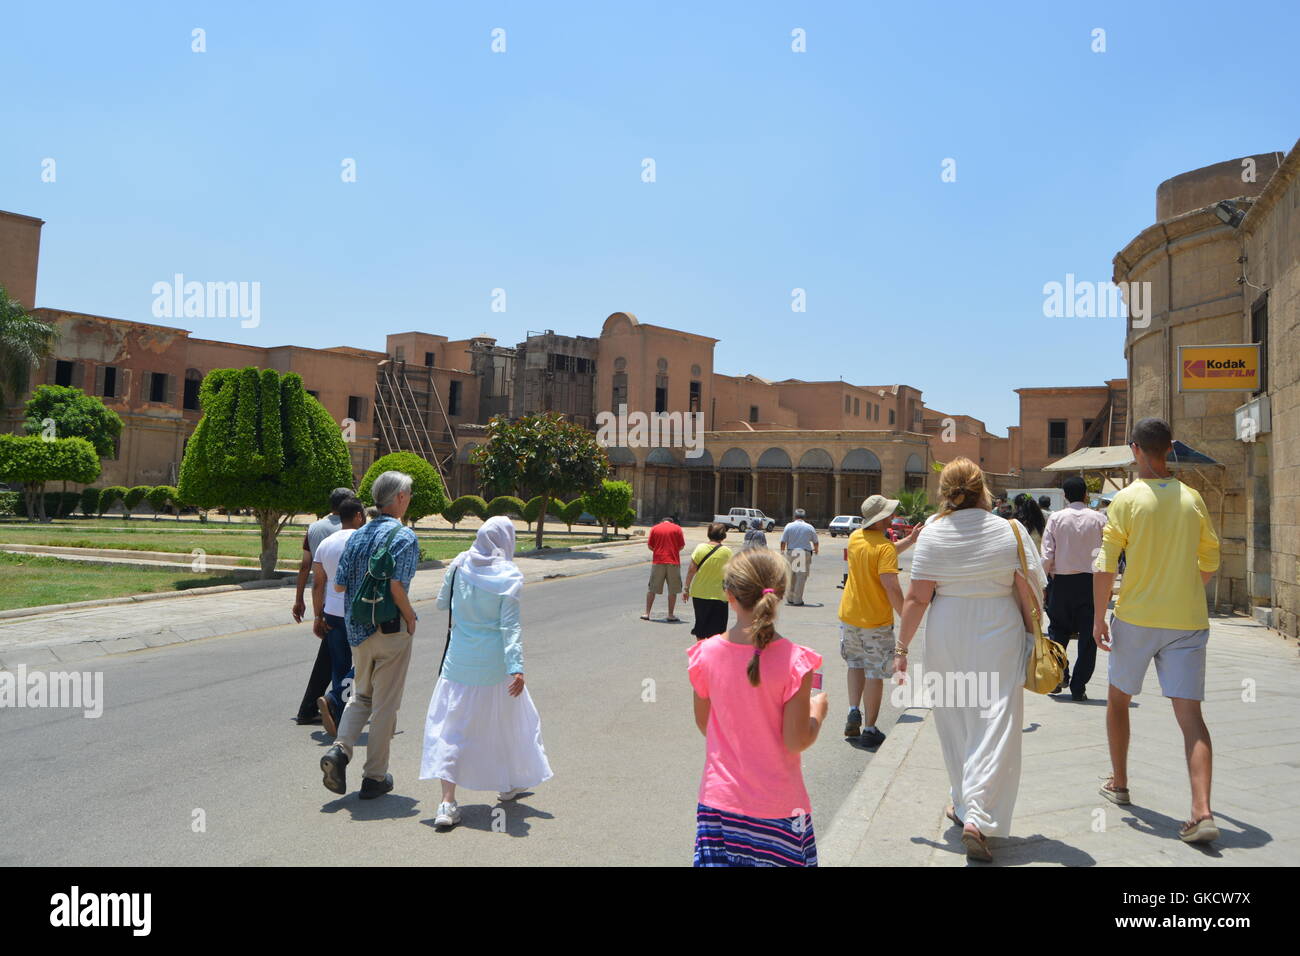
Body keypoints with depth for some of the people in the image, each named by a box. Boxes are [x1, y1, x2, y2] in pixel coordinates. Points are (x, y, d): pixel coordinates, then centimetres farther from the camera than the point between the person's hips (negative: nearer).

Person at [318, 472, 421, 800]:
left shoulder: (357, 535, 7)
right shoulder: (404, 536, -13)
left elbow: (339, 584, 6)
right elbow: (397, 586, -24)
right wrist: (410, 618, -9)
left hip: (357, 629, 6)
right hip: (390, 628, -6)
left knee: (361, 695, 21)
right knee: (385, 704, 5)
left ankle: (340, 749, 0)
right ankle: (375, 777, 14)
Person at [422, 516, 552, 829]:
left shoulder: (460, 565, -2)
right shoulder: (509, 575, -11)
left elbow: (442, 603, 12)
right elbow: (510, 624, -17)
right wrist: (516, 667, -19)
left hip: (459, 660, 2)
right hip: (494, 663, -2)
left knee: (449, 726, 5)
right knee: (508, 721, 19)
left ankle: (447, 802, -5)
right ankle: (509, 785, 35)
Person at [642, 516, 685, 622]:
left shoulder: (654, 528, 7)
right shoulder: (677, 528, 3)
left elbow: (649, 546, 5)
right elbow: (681, 546, 1)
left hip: (657, 561, 1)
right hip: (673, 562, -1)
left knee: (652, 589, 9)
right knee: (673, 590, 7)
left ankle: (647, 613, 10)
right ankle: (671, 615, 7)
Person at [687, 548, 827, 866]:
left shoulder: (707, 653, -9)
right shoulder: (793, 661, -18)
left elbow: (703, 724, 4)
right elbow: (796, 741, -15)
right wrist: (818, 711, 3)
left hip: (720, 800, 2)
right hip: (777, 804, -2)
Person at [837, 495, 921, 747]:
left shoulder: (855, 537, 4)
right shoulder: (885, 547, -19)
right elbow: (891, 586, -25)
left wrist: (909, 541, 16)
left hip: (848, 615, 6)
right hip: (876, 621, -6)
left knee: (856, 665, 23)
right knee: (875, 674, 5)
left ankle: (853, 711, 10)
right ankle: (870, 729, 12)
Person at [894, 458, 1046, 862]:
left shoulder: (932, 534, -6)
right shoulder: (1011, 531, -5)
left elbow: (917, 598, -7)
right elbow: (1030, 594, -4)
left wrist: (902, 646, 1)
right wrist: (1032, 637, 11)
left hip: (947, 640, 1)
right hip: (999, 639, -1)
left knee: (955, 724, 16)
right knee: (995, 724, 1)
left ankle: (964, 806, 30)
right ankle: (978, 817, -10)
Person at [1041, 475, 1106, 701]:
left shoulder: (1056, 518, -3)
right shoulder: (1099, 520, -2)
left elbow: (1047, 555, -6)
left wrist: (1046, 576, 7)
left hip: (1061, 580, 0)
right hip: (1091, 581, 0)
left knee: (1058, 630, 17)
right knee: (1088, 635, 7)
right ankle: (1078, 687, 8)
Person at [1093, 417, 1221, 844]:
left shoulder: (1127, 499, -8)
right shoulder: (1192, 499, 4)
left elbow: (1105, 566, -12)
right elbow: (1210, 564, 12)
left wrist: (1098, 617, -5)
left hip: (1136, 618, -3)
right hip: (1188, 620, 3)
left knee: (1119, 699, 17)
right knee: (1190, 713, 0)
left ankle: (1119, 784, 28)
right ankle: (1202, 812, -11)